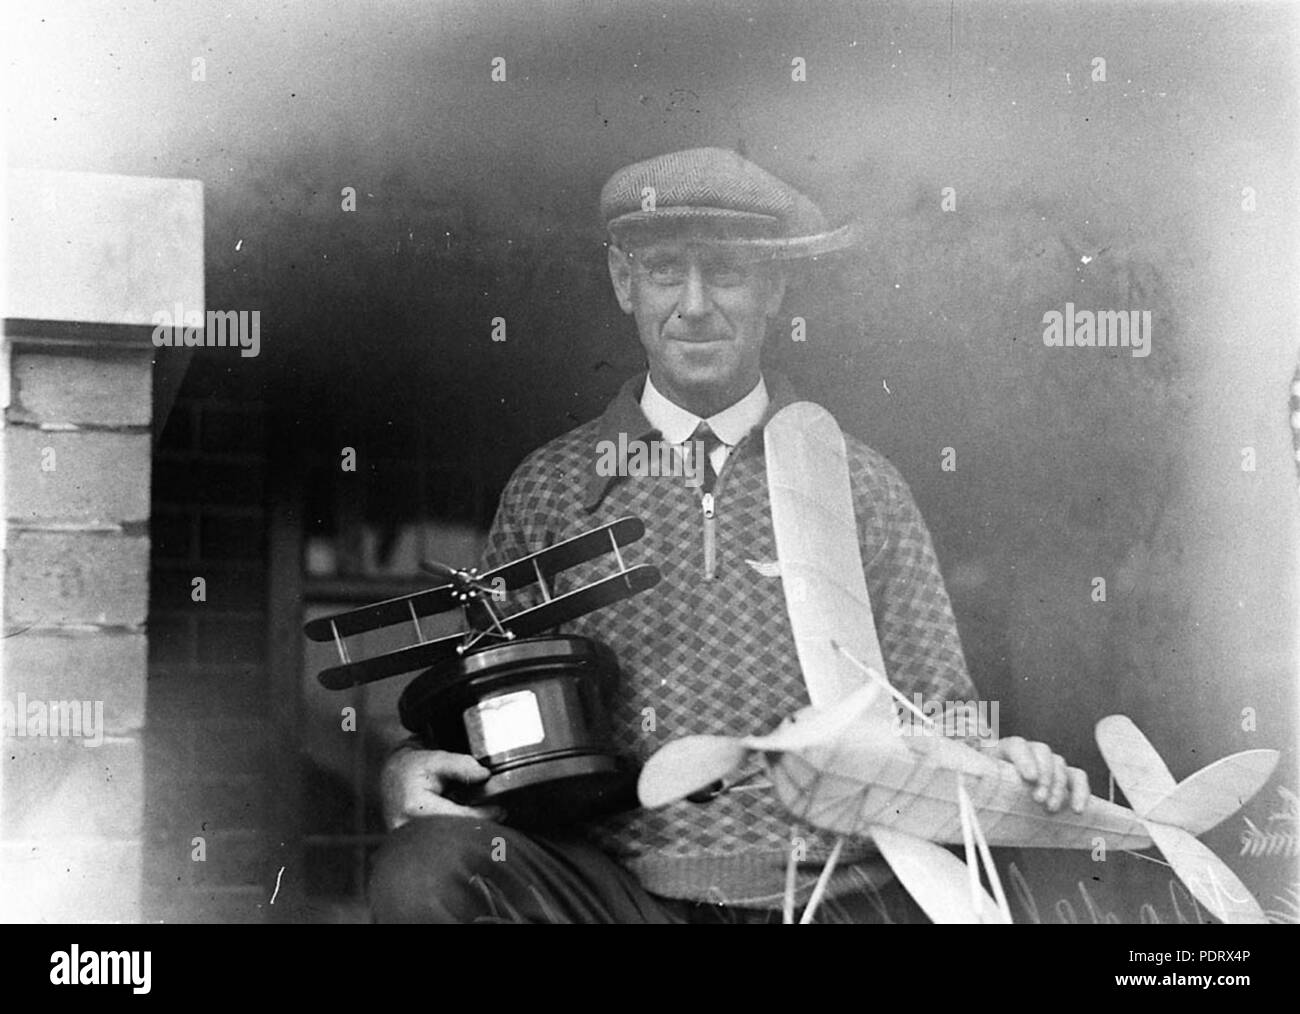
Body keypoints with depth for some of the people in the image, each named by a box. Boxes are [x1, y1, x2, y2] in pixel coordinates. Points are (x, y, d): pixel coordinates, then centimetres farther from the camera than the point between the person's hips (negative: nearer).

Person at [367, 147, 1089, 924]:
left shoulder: (863, 487, 9)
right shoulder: (551, 488, 9)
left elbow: (931, 718, 12)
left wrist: (991, 762, -9)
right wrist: (412, 767, -8)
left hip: (829, 891, -1)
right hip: (618, 886, 2)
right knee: (423, 866, -28)